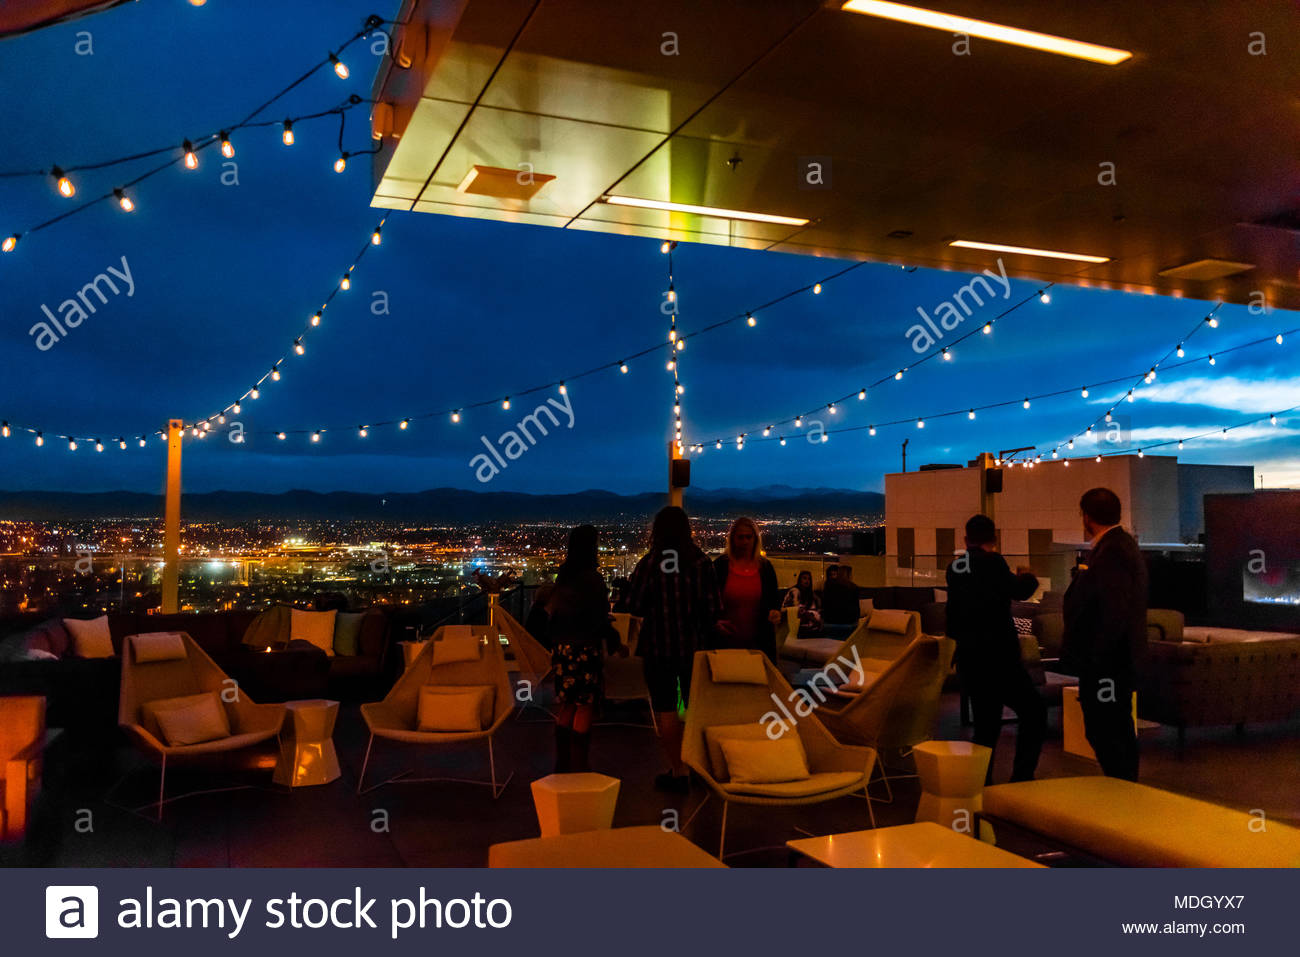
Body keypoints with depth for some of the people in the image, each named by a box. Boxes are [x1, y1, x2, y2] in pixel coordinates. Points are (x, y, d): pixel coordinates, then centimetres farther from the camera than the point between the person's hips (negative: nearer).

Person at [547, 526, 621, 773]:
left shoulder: (563, 575, 8)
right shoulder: (591, 577, -13)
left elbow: (552, 612, 13)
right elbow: (600, 618, -12)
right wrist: (613, 641, 1)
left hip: (562, 647, 7)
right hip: (584, 648, -7)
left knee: (566, 705, 14)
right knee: (585, 705, 0)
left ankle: (562, 763, 19)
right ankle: (578, 766, 2)